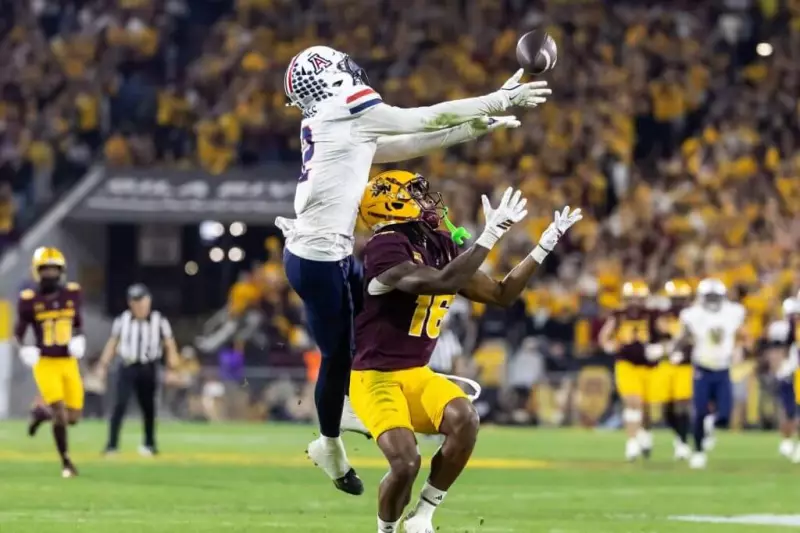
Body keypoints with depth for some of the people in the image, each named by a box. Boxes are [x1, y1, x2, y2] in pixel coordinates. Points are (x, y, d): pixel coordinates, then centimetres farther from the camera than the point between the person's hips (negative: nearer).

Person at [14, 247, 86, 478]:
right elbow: (18, 332, 2)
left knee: (73, 417, 3)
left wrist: (79, 340, -4)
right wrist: (23, 348, -19)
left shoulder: (72, 293, 2)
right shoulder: (29, 300, -8)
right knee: (59, 413, -14)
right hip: (45, 363, -4)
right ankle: (66, 461, 3)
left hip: (69, 363, 4)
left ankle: (40, 411, 35)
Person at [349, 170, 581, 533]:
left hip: (418, 374, 7)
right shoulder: (387, 247, -19)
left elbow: (501, 295, 12)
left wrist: (545, 245, 7)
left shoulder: (442, 248, 7)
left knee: (464, 420, -23)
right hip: (375, 376, -7)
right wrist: (492, 234, -31)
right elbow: (442, 283, -33)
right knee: (406, 463, -25)